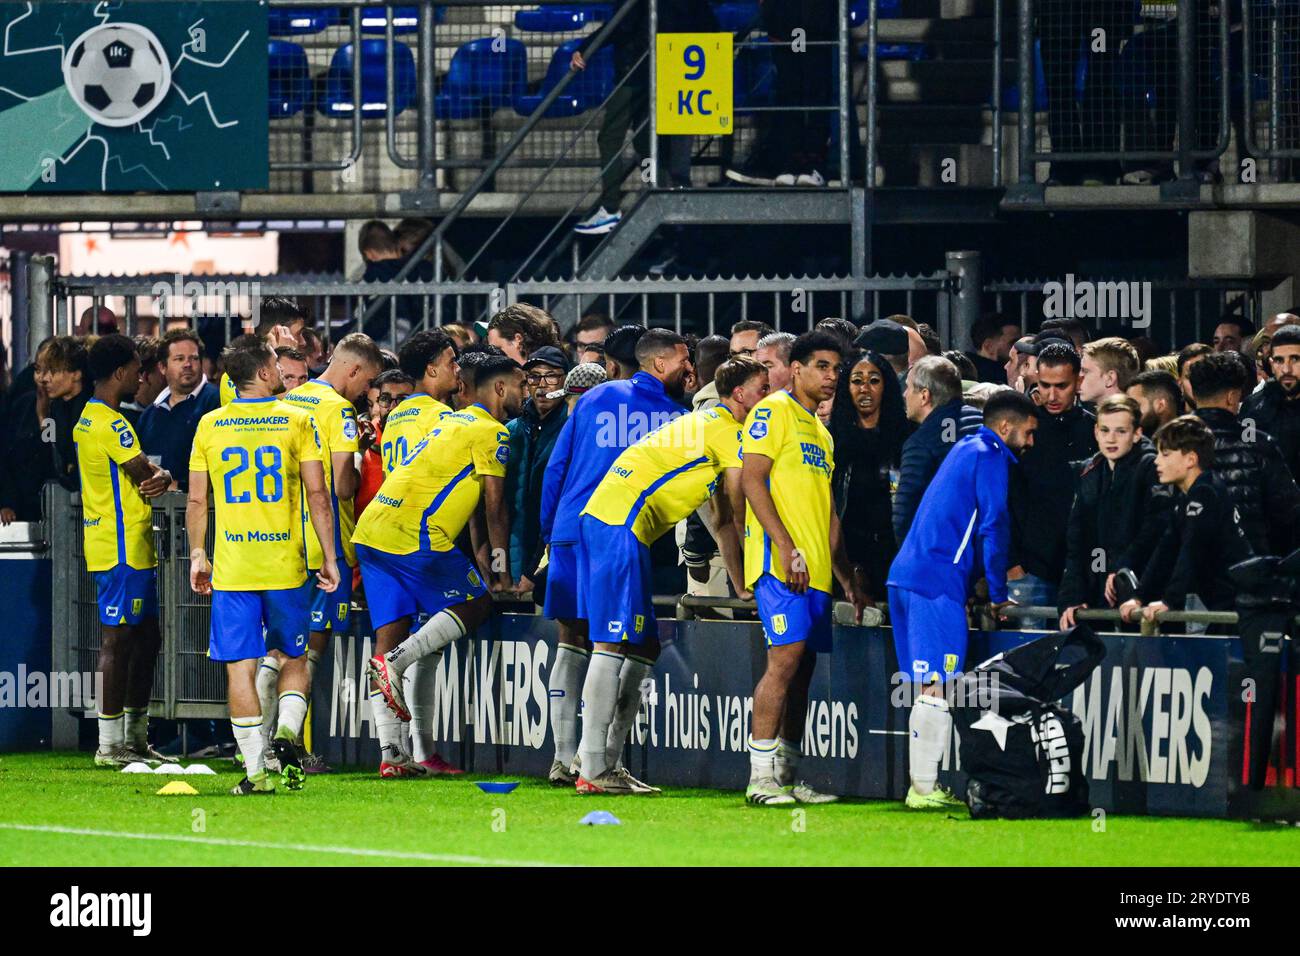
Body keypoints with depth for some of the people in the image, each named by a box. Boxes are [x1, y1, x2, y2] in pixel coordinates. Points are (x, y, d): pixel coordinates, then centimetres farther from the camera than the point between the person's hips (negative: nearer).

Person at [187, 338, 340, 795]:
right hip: (286, 565, -1)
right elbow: (317, 495, -4)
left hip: (231, 566, 1)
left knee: (241, 666, 3)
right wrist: (329, 557, 2)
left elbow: (196, 500, 6)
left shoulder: (209, 426, 3)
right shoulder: (297, 421, -2)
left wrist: (197, 556, 17)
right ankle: (286, 733, -9)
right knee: (293, 659, 15)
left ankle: (257, 771, -1)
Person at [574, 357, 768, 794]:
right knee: (614, 645, -13)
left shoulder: (706, 425, 27)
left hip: (600, 519, 10)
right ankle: (594, 770, -16)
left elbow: (724, 519, 32)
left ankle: (609, 762, 12)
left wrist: (741, 586, 33)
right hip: (620, 525, -10)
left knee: (643, 648, 13)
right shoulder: (726, 431, -4)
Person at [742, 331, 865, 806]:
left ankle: (786, 775, 11)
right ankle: (761, 778, -17)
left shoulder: (820, 430, 23)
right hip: (780, 563, -9)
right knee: (785, 658, -16)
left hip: (816, 569, 9)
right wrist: (786, 547, -20)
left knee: (802, 666, 7)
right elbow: (752, 480, -13)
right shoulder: (774, 411, -3)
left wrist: (845, 575, 22)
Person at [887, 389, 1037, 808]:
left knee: (927, 689, 11)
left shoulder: (965, 449, 24)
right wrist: (999, 595, -2)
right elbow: (994, 526, -9)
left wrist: (992, 585, 30)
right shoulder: (990, 457, -5)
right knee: (937, 688, -9)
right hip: (938, 582, -10)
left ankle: (924, 785, 12)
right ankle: (924, 788, -12)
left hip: (906, 575, 10)